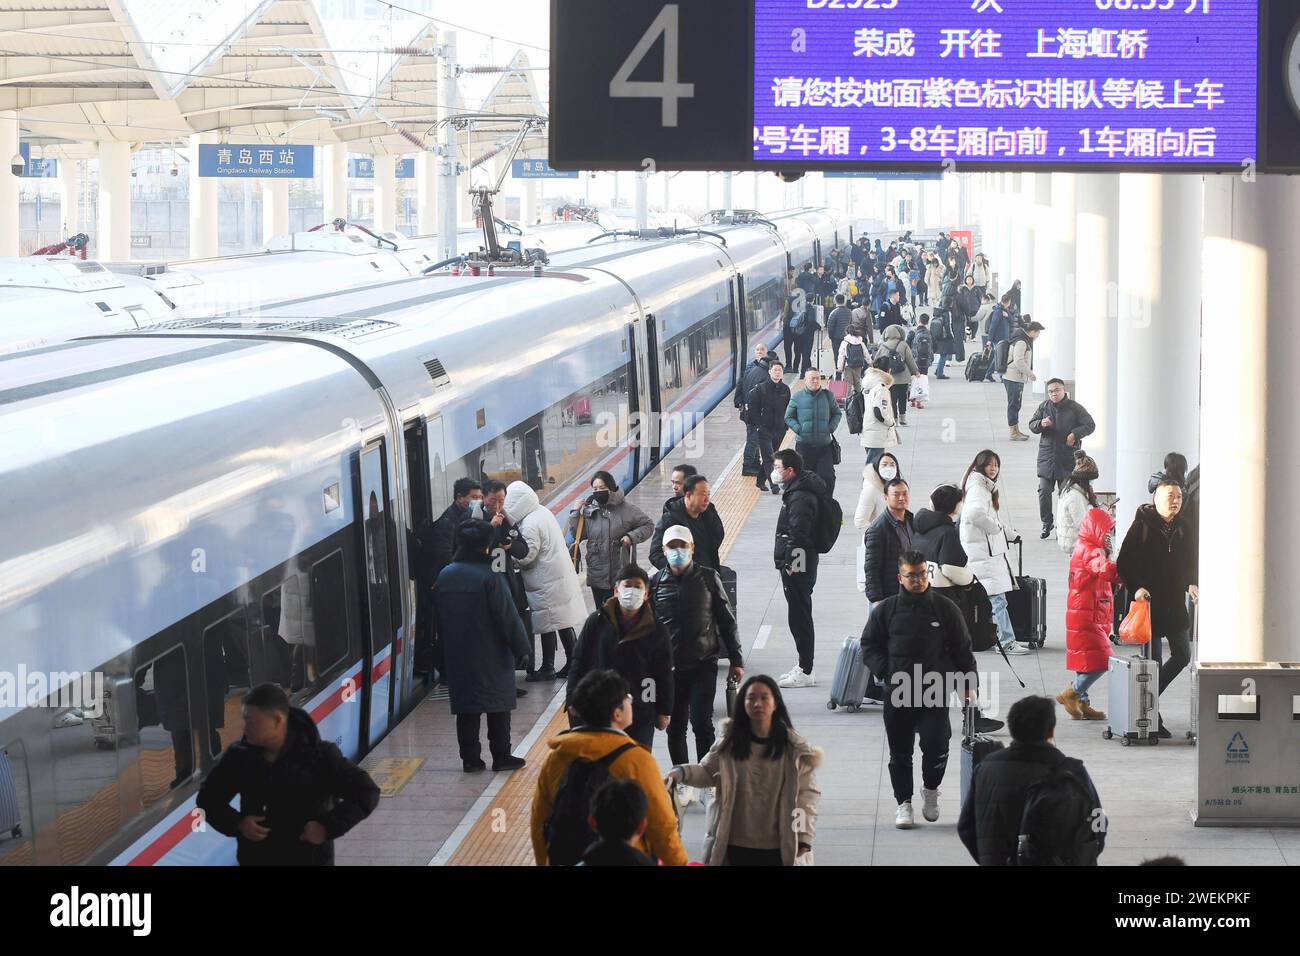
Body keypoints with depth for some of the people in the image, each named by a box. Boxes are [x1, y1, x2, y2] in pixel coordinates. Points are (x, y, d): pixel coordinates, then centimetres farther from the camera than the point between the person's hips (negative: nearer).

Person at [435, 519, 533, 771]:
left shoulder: (445, 576, 1)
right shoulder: (489, 578, -17)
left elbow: (440, 618, 10)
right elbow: (508, 618, -15)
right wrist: (521, 647, -5)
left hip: (458, 656, 5)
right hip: (491, 656, -5)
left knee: (465, 708, 9)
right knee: (498, 706, 5)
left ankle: (470, 758, 11)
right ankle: (501, 757, 9)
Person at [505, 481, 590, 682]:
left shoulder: (530, 524, -21)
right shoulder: (544, 512, 8)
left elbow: (526, 557, -21)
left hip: (546, 584, -9)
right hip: (563, 577, 9)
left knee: (547, 627, 0)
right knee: (564, 623, 14)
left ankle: (547, 668, 8)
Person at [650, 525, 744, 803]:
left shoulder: (708, 578, 0)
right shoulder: (655, 584, 3)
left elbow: (726, 620, 5)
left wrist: (736, 660, 3)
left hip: (703, 665, -2)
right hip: (668, 667, 2)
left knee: (701, 722, -12)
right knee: (675, 727, 7)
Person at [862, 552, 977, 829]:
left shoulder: (945, 609, 5)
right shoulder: (885, 610, 4)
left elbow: (962, 649, 10)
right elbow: (869, 647, 10)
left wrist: (967, 685, 4)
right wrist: (887, 672, -5)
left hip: (935, 693, -1)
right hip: (898, 694, 1)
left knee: (936, 745, -11)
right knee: (900, 752, 5)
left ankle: (930, 791, 15)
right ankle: (903, 803, 17)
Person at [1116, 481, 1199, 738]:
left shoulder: (1183, 529, 9)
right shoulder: (1142, 526, -8)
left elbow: (1190, 562, 17)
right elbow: (1124, 562, -8)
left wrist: (1191, 584, -2)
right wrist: (1136, 587, -20)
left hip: (1175, 602, 6)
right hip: (1149, 601, -6)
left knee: (1182, 655, 8)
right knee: (1153, 660, -2)